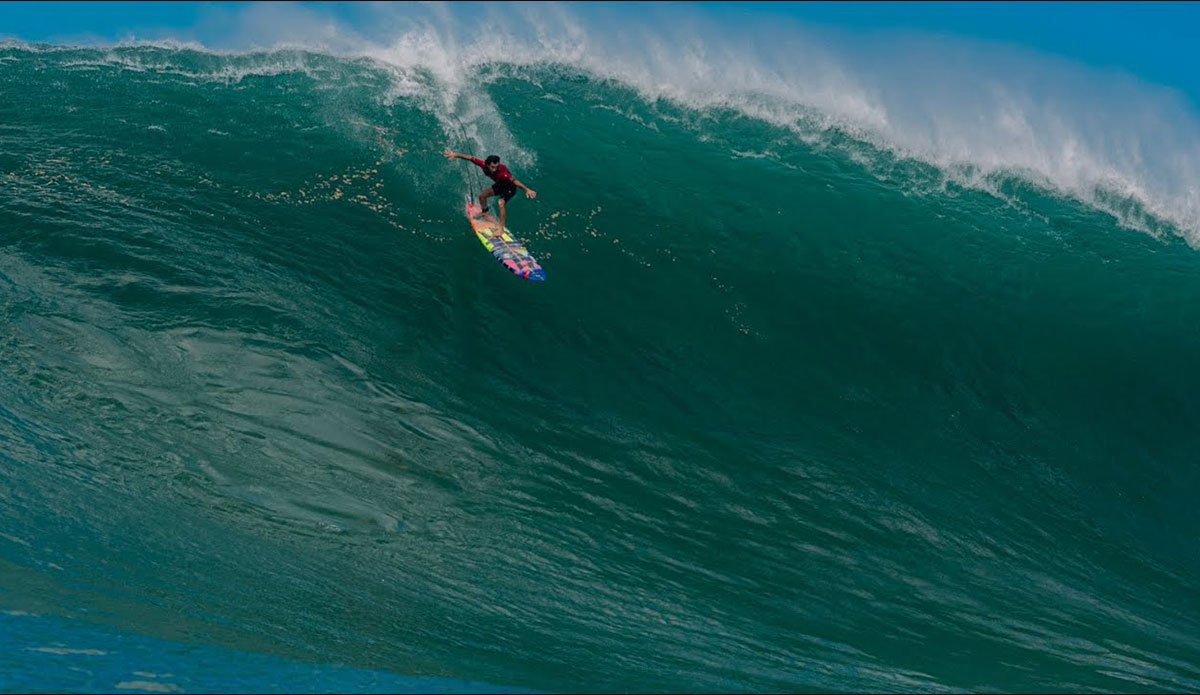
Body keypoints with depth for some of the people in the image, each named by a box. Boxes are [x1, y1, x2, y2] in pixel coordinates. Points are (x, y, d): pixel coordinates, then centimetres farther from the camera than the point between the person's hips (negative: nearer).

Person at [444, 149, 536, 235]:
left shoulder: (501, 172, -42)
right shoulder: (484, 165, -25)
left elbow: (514, 181, -50)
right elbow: (470, 158, -13)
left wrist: (526, 189, -60)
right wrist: (455, 155, -5)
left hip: (510, 187, -7)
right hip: (500, 185, 7)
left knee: (500, 203, -29)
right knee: (482, 195, 13)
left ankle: (501, 228, -22)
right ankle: (484, 213, 44)